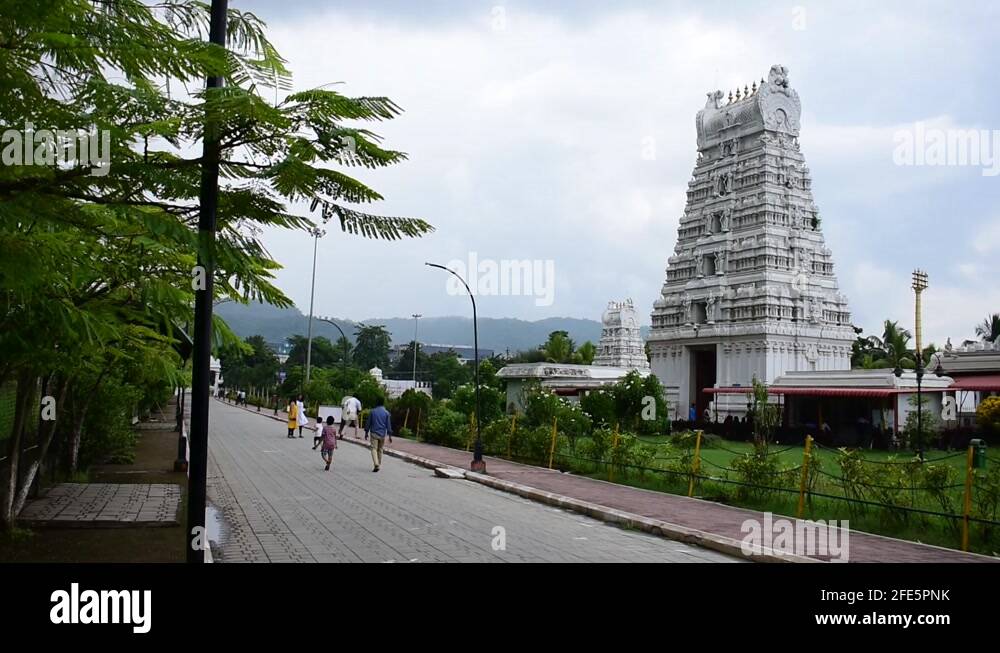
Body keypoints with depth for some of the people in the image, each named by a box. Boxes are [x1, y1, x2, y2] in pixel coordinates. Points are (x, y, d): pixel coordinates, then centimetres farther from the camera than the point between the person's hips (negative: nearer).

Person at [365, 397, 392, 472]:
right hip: (382, 434, 2)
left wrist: (366, 432, 13)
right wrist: (390, 435, 3)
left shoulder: (372, 411, -1)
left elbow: (368, 423, 3)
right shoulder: (386, 413, -1)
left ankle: (376, 464, -23)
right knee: (380, 450, 15)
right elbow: (388, 425, -1)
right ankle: (378, 465, 21)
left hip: (374, 433, -2)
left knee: (374, 449, -4)